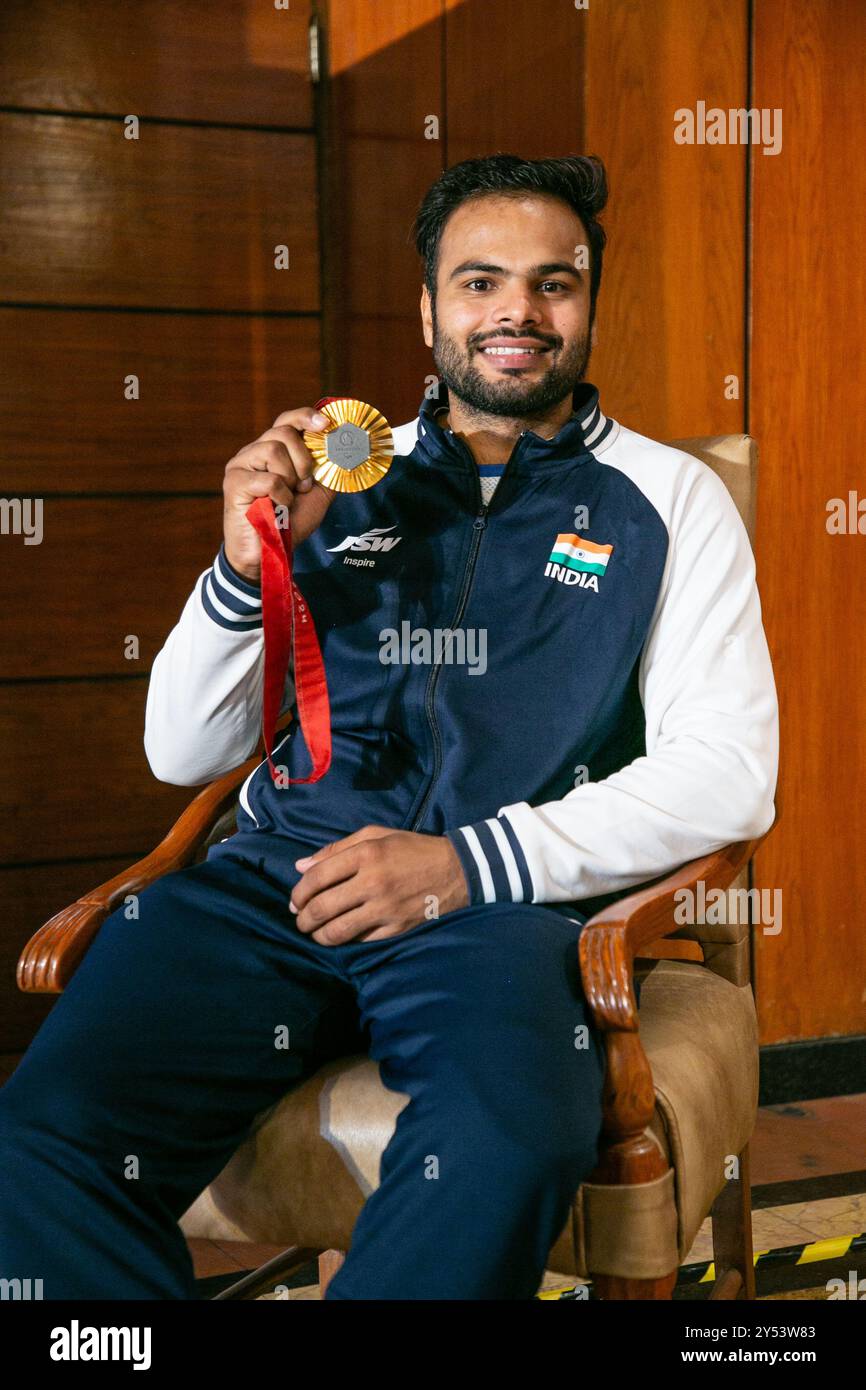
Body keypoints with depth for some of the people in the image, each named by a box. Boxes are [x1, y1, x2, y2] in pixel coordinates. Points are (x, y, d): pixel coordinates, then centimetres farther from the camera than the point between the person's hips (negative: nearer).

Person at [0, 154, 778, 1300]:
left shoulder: (666, 497, 12)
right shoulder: (342, 477, 18)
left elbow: (728, 771, 1)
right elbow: (184, 755, 17)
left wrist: (469, 861, -11)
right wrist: (245, 568, -2)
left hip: (500, 903, -2)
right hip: (283, 867, 2)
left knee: (507, 1147, -36)